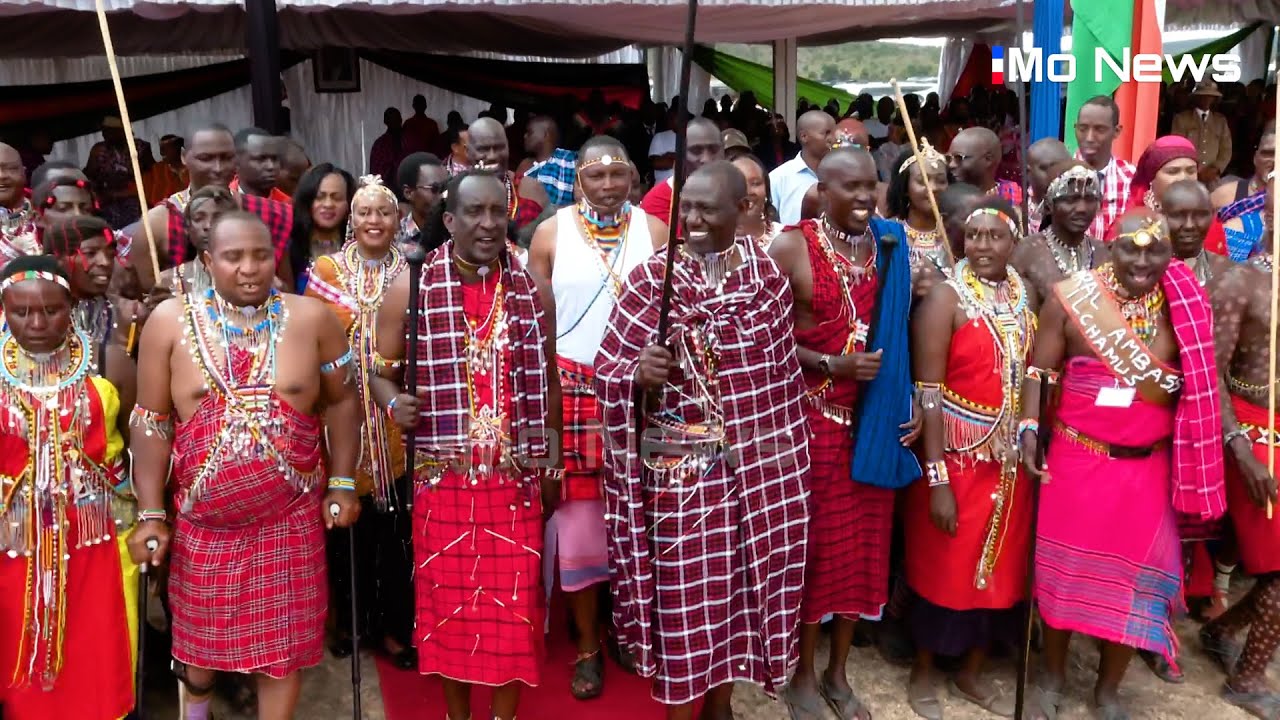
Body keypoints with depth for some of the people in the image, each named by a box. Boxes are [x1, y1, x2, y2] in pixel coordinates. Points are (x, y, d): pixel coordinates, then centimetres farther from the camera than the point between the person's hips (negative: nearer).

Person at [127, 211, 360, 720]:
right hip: (202, 518, 1)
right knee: (201, 634, 19)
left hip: (291, 516, 0)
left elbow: (342, 401, 4)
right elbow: (151, 420, -3)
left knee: (284, 639, 8)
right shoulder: (170, 321, -6)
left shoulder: (311, 318, -4)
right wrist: (151, 514, -5)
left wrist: (343, 483, -1)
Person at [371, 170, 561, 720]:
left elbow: (547, 380, 10)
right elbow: (382, 370, 3)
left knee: (514, 600, 7)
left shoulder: (532, 289, 2)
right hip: (442, 476, -1)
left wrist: (551, 462, 11)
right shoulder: (411, 287, -5)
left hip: (515, 477, 1)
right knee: (448, 597, 11)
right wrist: (393, 402, -19)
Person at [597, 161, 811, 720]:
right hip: (681, 469, -3)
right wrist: (639, 373, -30)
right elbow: (606, 373, -8)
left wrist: (791, 454, 15)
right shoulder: (651, 278, -7)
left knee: (743, 581, 14)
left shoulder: (767, 272, 3)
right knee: (682, 592, 3)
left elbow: (784, 367, 13)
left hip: (759, 464, 4)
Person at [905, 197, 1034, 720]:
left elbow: (1030, 373, 12)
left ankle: (972, 674, 34)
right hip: (958, 457, -5)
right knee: (943, 566, 7)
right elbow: (928, 393, -16)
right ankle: (922, 674, 27)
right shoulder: (946, 297, -12)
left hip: (1009, 460, 6)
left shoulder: (1024, 295, 5)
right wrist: (937, 479, -20)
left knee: (1001, 565, 14)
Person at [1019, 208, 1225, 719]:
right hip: (1076, 458, -2)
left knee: (1133, 577, 9)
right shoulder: (1073, 296, -8)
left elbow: (1198, 387, 6)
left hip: (1146, 468, 2)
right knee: (1062, 569, 9)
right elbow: (1040, 370, -2)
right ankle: (1053, 677, 32)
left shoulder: (1184, 306, -2)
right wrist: (1028, 428, -12)